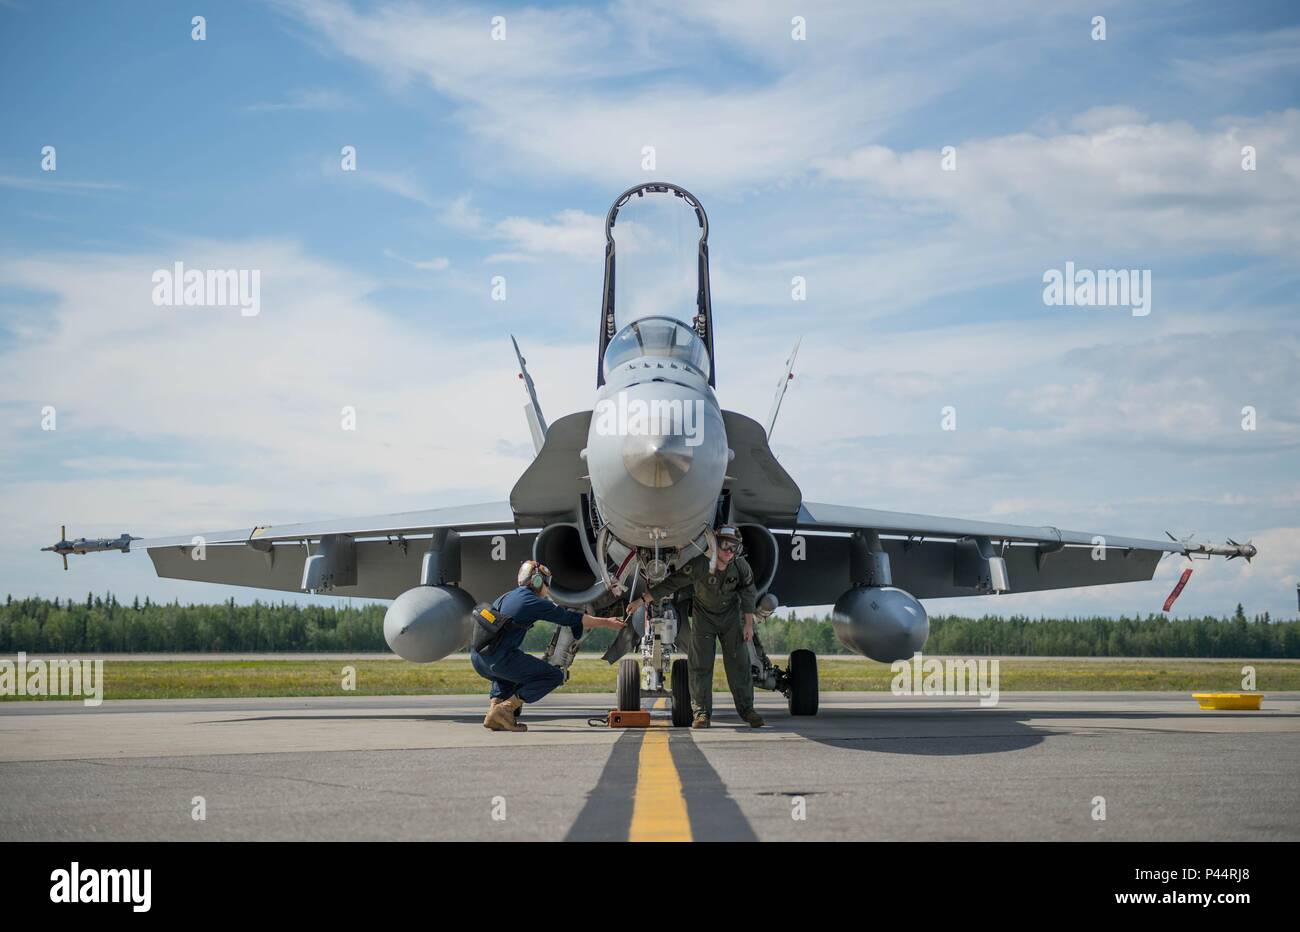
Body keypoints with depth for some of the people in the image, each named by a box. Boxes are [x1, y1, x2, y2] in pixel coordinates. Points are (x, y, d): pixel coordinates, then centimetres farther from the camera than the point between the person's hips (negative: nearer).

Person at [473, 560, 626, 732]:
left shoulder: (507, 597, 20)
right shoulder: (535, 603, -2)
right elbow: (572, 618, 3)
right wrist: (607, 622, 12)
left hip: (477, 658, 8)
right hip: (498, 659, -8)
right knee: (555, 676, 1)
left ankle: (496, 704, 13)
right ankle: (505, 709, -8)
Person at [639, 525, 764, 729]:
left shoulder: (741, 566, -18)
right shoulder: (699, 565, -27)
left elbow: (748, 594, -2)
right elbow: (671, 583, -22)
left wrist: (748, 623, 1)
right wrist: (643, 599, -23)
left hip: (731, 615, 2)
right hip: (703, 615, -2)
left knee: (739, 662, -1)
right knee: (700, 665, -6)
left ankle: (746, 708, 7)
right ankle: (702, 712, -2)